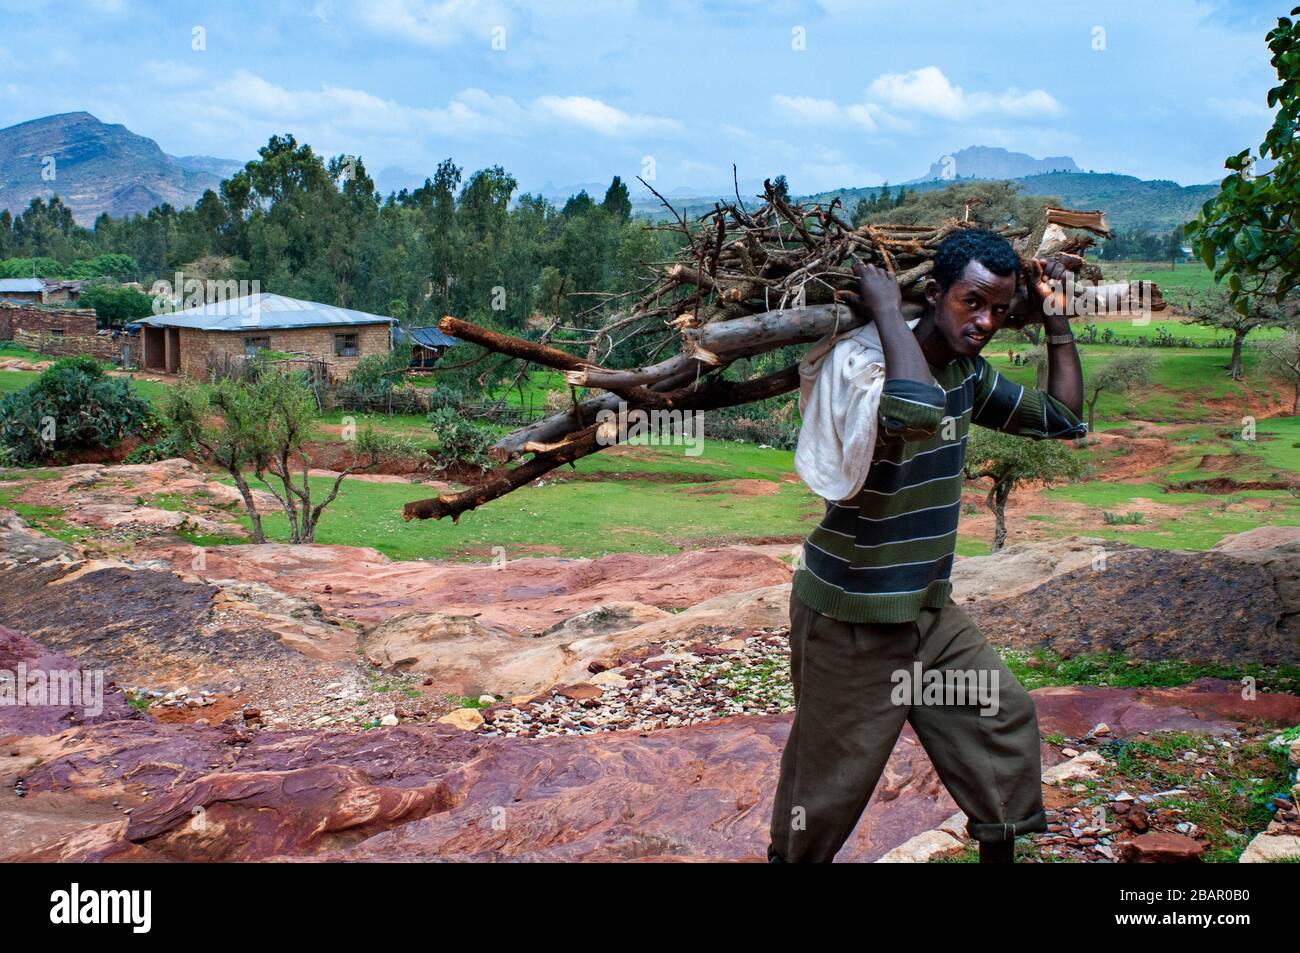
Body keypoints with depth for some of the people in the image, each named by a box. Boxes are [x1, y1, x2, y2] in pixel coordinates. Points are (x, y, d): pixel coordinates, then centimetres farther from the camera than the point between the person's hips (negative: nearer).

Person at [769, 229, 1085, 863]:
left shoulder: (968, 376, 4)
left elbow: (1064, 419, 12)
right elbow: (919, 410, -48)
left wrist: (1055, 317, 7)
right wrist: (886, 308, -34)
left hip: (929, 608, 8)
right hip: (851, 619, -8)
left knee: (1004, 719, 14)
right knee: (830, 783, 4)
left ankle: (999, 851, 33)